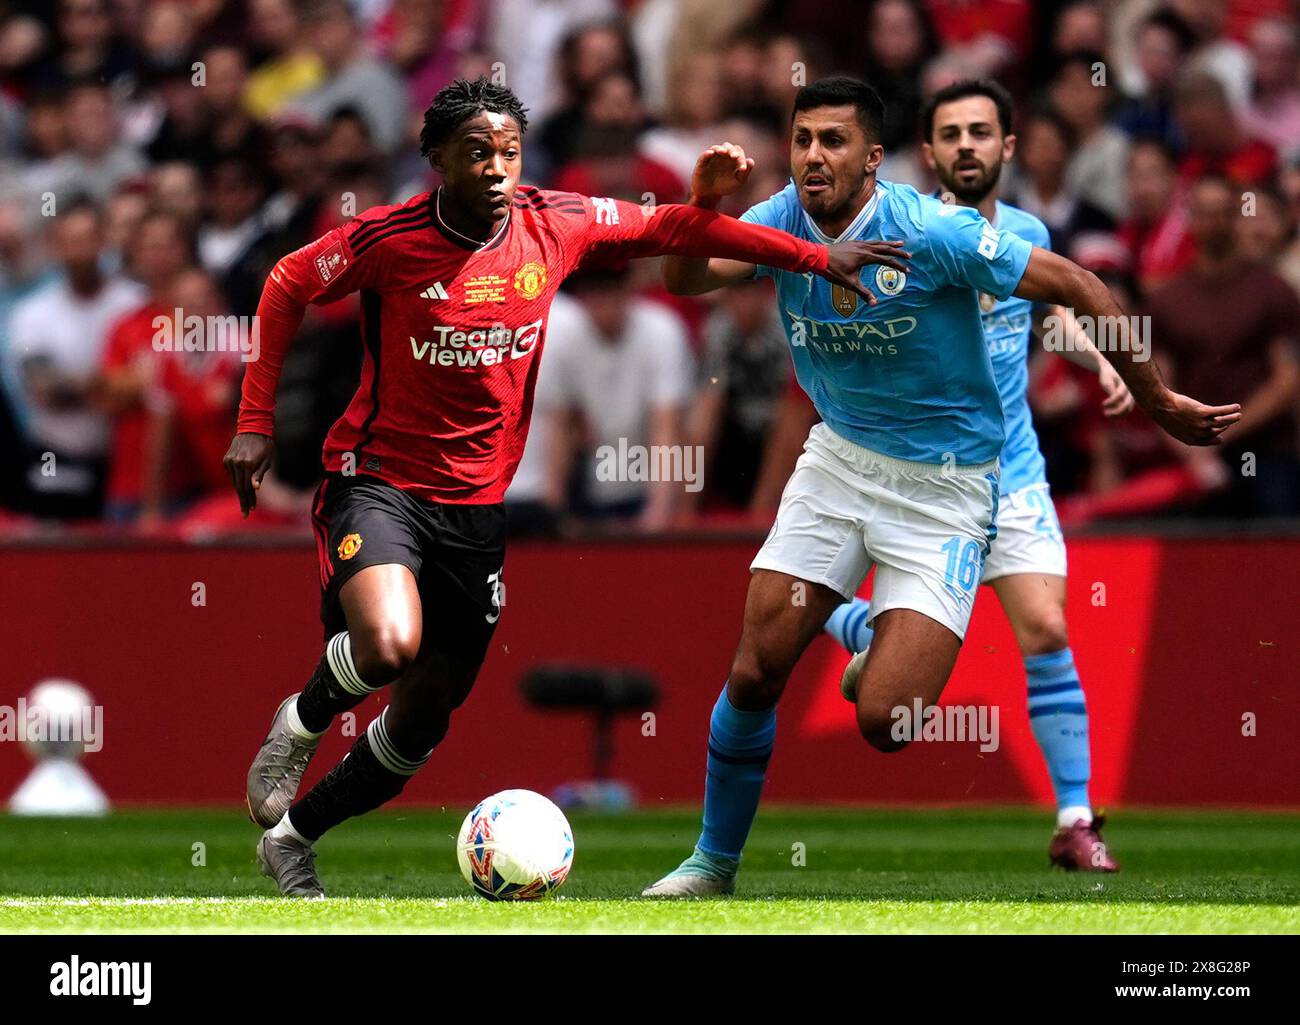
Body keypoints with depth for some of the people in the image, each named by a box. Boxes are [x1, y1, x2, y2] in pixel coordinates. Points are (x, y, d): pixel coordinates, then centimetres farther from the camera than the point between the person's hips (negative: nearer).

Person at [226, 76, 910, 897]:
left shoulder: (556, 228, -5)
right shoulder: (387, 239, -14)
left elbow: (672, 228, 6)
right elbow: (287, 288, 2)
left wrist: (819, 258, 6)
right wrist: (257, 422, -3)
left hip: (477, 505, 5)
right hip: (378, 482, -4)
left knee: (425, 719, 9)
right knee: (389, 645, -32)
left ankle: (292, 837, 30)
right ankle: (302, 725, 2)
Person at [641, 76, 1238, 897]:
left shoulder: (929, 232, -22)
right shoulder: (785, 220, -6)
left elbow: (1078, 289, -17)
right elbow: (686, 280, -17)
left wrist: (1158, 403, -11)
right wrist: (704, 206, -38)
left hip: (944, 483, -5)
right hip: (840, 457, 5)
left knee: (884, 721, -17)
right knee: (756, 672, -2)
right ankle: (715, 864, 17)